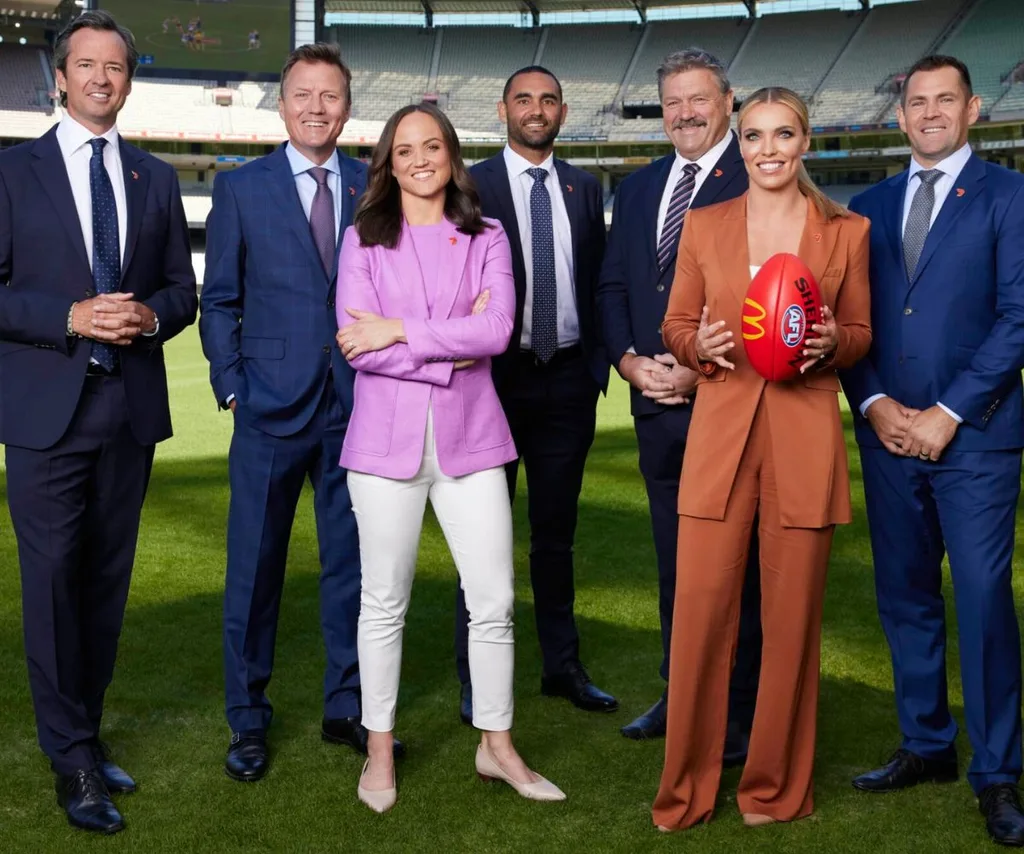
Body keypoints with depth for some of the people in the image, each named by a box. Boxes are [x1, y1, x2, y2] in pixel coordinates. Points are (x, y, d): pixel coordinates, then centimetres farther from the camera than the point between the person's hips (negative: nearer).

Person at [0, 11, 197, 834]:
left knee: (108, 578, 11)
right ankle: (74, 758, 7)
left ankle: (85, 729, 25)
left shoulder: (156, 178, 12)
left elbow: (183, 288, 12)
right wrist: (72, 317, -18)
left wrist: (149, 315, -9)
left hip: (131, 405, 4)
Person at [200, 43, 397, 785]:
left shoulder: (377, 188, 7)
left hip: (357, 407, 2)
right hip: (272, 408, -1)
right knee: (255, 567, 5)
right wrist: (232, 386, -4)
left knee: (353, 559, 10)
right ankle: (248, 719, 19)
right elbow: (220, 300, 4)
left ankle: (347, 706, 25)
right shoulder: (240, 188, 3)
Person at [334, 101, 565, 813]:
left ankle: (498, 745, 20)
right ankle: (380, 749, 21)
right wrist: (451, 348, -10)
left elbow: (498, 330, -7)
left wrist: (402, 331, -11)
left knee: (495, 599, 3)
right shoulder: (365, 239, 5)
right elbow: (357, 345, -6)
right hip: (388, 435, -1)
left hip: (471, 434, 1)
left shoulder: (487, 239, 9)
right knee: (386, 600, 7)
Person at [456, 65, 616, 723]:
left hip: (568, 379, 3)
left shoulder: (585, 188, 10)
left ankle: (563, 666, 25)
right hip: (494, 376, -3)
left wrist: (597, 365, 3)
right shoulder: (470, 186, -2)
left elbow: (599, 282, 11)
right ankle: (477, 680, 14)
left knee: (557, 530, 13)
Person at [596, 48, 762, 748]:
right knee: (674, 558, 14)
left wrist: (704, 369, -15)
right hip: (658, 402, 6)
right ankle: (680, 694, 26)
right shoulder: (638, 189, 17)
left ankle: (740, 710, 13)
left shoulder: (759, 181, -5)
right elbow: (612, 287, 16)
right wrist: (630, 360, -1)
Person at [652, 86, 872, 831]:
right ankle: (687, 788, 14)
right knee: (700, 608, -3)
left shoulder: (847, 232, 5)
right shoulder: (704, 225, 7)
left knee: (793, 615, 5)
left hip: (806, 440, 0)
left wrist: (832, 343, -10)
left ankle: (777, 785, 22)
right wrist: (700, 344, -10)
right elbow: (676, 325, 12)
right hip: (719, 434, 1)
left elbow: (863, 334, 12)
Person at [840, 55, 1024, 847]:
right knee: (905, 597, 11)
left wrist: (946, 414, -11)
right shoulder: (870, 206, 14)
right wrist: (874, 404, -4)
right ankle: (927, 745, 25)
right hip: (888, 432, 5)